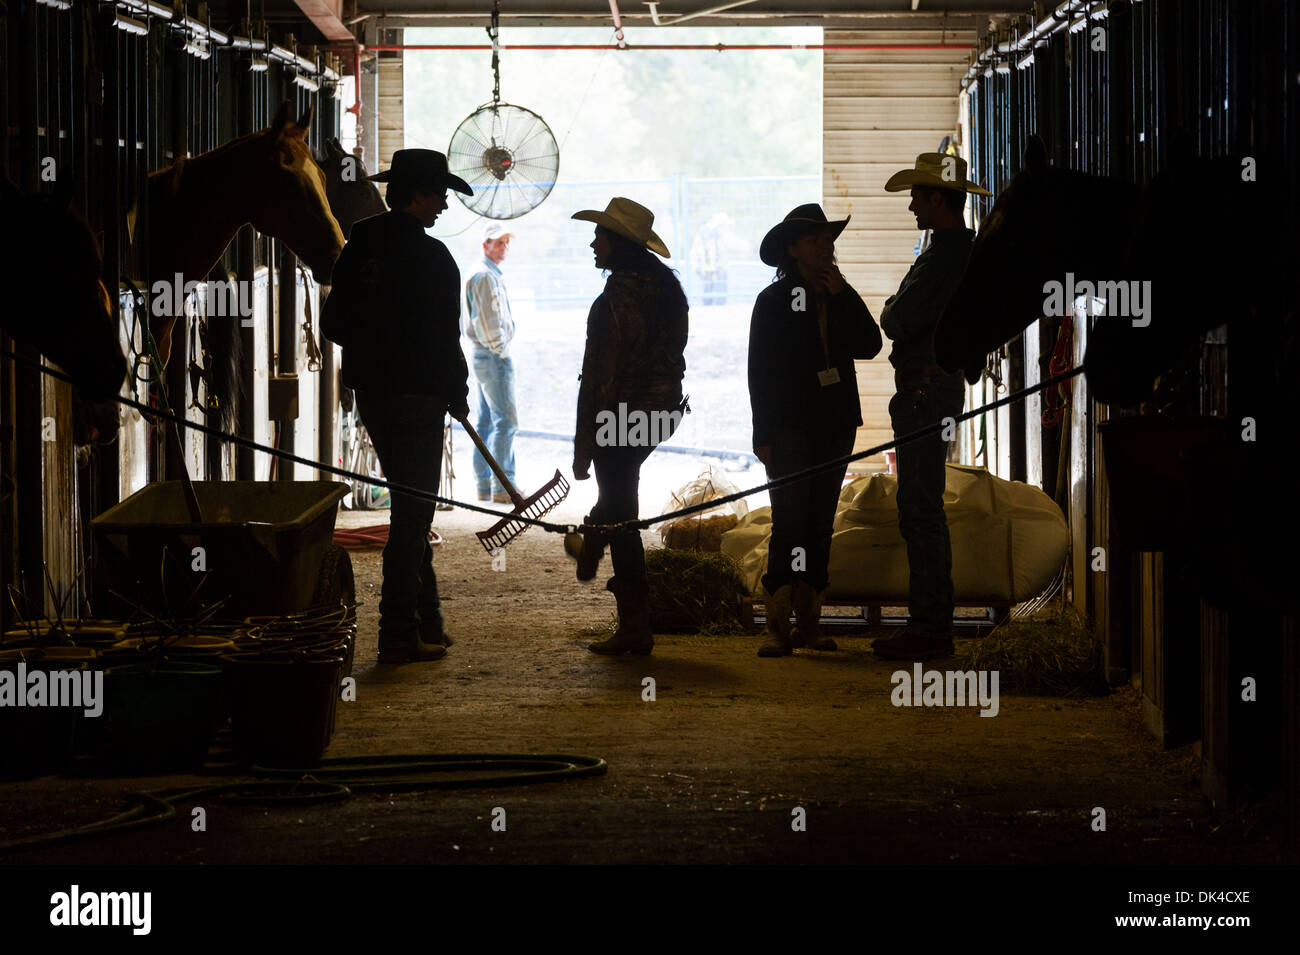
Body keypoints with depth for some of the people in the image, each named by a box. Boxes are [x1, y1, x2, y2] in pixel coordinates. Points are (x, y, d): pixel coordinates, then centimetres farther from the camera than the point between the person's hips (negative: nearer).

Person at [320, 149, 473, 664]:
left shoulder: (359, 247, 7)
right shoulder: (429, 256, -16)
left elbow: (334, 323, 12)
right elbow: (443, 337, -15)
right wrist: (457, 395, -1)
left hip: (370, 393, 8)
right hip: (417, 396, -8)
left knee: (410, 508, 18)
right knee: (413, 512, -2)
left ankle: (427, 621, 25)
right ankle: (399, 634, -1)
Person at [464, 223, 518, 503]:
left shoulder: (491, 275, 20)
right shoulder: (485, 276, -13)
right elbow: (487, 320, -18)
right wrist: (501, 352, -14)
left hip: (486, 356, 11)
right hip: (494, 356, -11)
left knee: (487, 422, 10)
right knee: (505, 420, -12)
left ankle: (485, 485, 12)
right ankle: (503, 487, -14)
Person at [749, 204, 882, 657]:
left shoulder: (843, 298, 11)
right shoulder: (773, 301, -1)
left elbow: (870, 346, -2)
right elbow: (759, 370, -3)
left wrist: (842, 295, -8)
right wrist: (764, 436, -9)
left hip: (835, 426, 5)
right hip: (791, 427, -5)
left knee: (820, 524, 5)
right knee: (790, 523, -11)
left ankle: (810, 622, 8)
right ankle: (778, 626, -13)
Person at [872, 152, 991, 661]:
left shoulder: (944, 254, -16)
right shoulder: (964, 248, 18)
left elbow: (900, 322, -19)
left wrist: (891, 310, 0)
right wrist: (899, 313, 4)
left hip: (926, 387, -11)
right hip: (941, 385, 11)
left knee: (920, 509, -9)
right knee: (921, 509, 14)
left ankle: (929, 627, -9)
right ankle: (932, 621, 18)